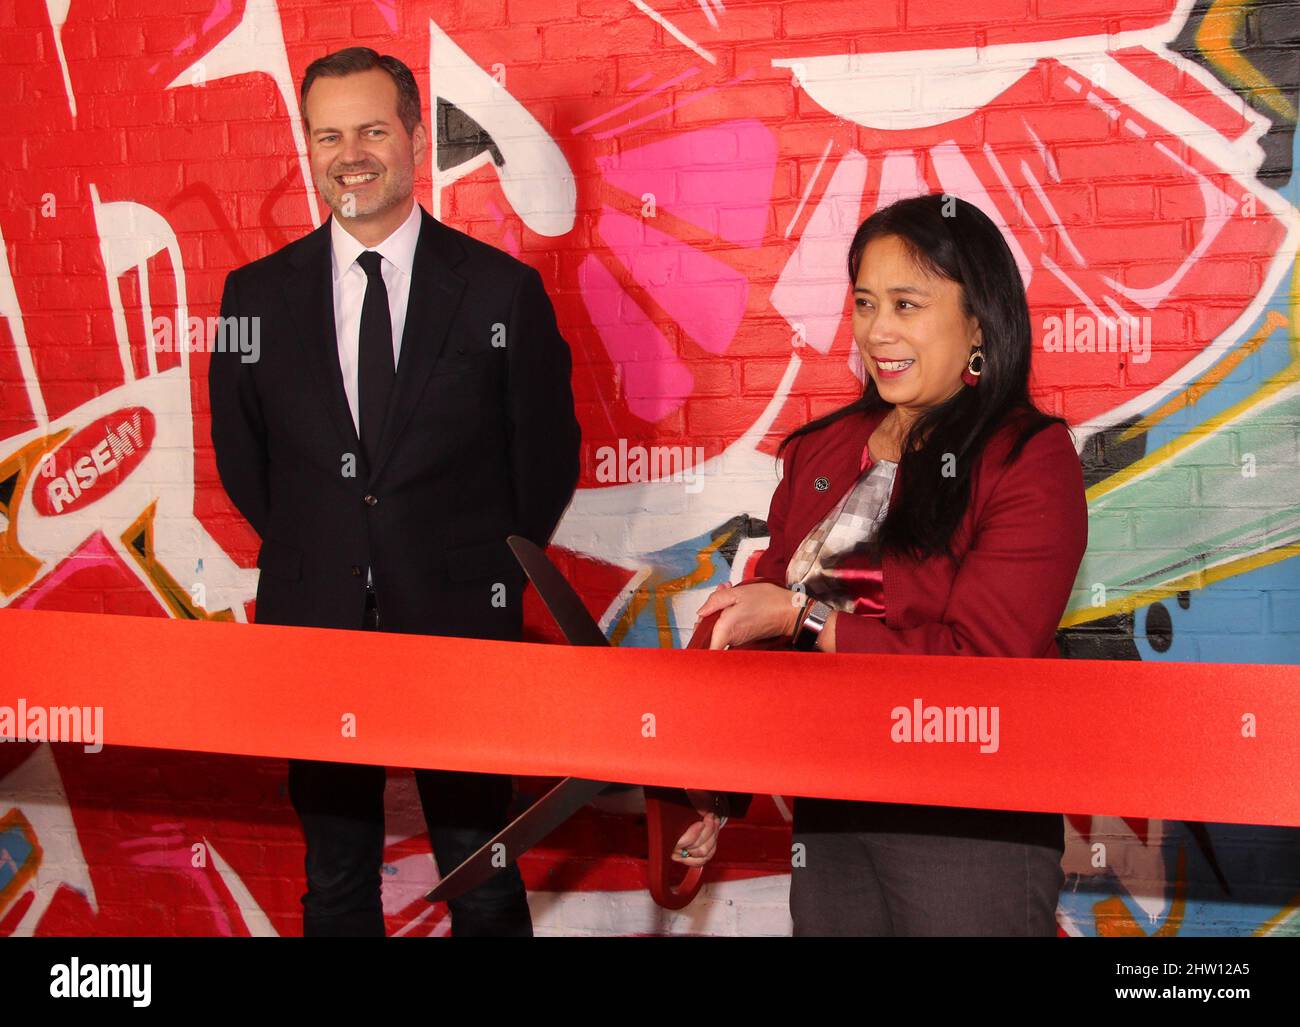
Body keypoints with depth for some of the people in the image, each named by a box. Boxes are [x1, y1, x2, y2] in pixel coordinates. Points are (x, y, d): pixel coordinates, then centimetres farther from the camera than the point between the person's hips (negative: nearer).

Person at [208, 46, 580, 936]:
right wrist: (308, 555, 10)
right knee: (336, 879, 14)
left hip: (463, 626, -2)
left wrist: (494, 569, 4)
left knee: (483, 878, 8)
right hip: (314, 623, 2)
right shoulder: (257, 295, 2)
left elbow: (547, 451, 4)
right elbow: (241, 456, 12)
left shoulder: (503, 289, -3)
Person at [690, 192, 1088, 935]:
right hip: (826, 813, 5)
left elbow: (978, 669, -16)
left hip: (970, 827, -5)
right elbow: (762, 616, 6)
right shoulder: (819, 452, 6)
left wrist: (804, 616, -18)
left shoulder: (1029, 461, -10)